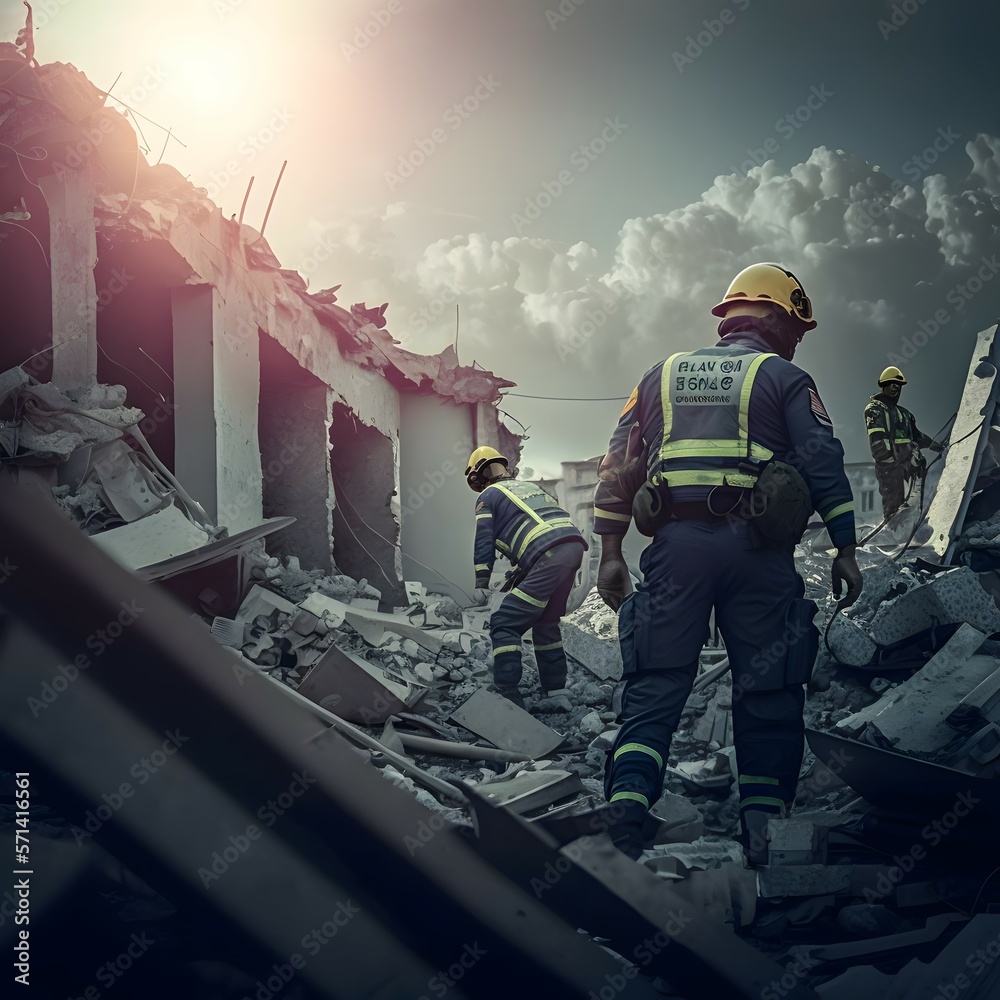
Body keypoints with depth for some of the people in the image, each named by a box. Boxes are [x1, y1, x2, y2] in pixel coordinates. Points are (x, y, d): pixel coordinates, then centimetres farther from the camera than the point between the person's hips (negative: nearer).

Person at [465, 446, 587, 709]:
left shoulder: (488, 496, 13)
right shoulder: (530, 486, 33)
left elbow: (483, 543, 6)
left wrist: (481, 586, 8)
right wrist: (520, 573, 34)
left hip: (550, 556, -7)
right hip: (574, 543, 7)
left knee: (504, 624, -3)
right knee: (545, 623, 23)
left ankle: (507, 694, -13)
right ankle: (555, 691, 23)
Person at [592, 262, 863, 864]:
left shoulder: (663, 375, 19)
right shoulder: (784, 378, 9)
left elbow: (619, 465, 14)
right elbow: (825, 465, -1)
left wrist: (611, 554, 14)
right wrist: (845, 551, 2)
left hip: (676, 545, 2)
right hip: (756, 546, -2)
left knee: (655, 685, 3)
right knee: (769, 689, 7)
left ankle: (627, 805, -13)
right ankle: (763, 826, 6)